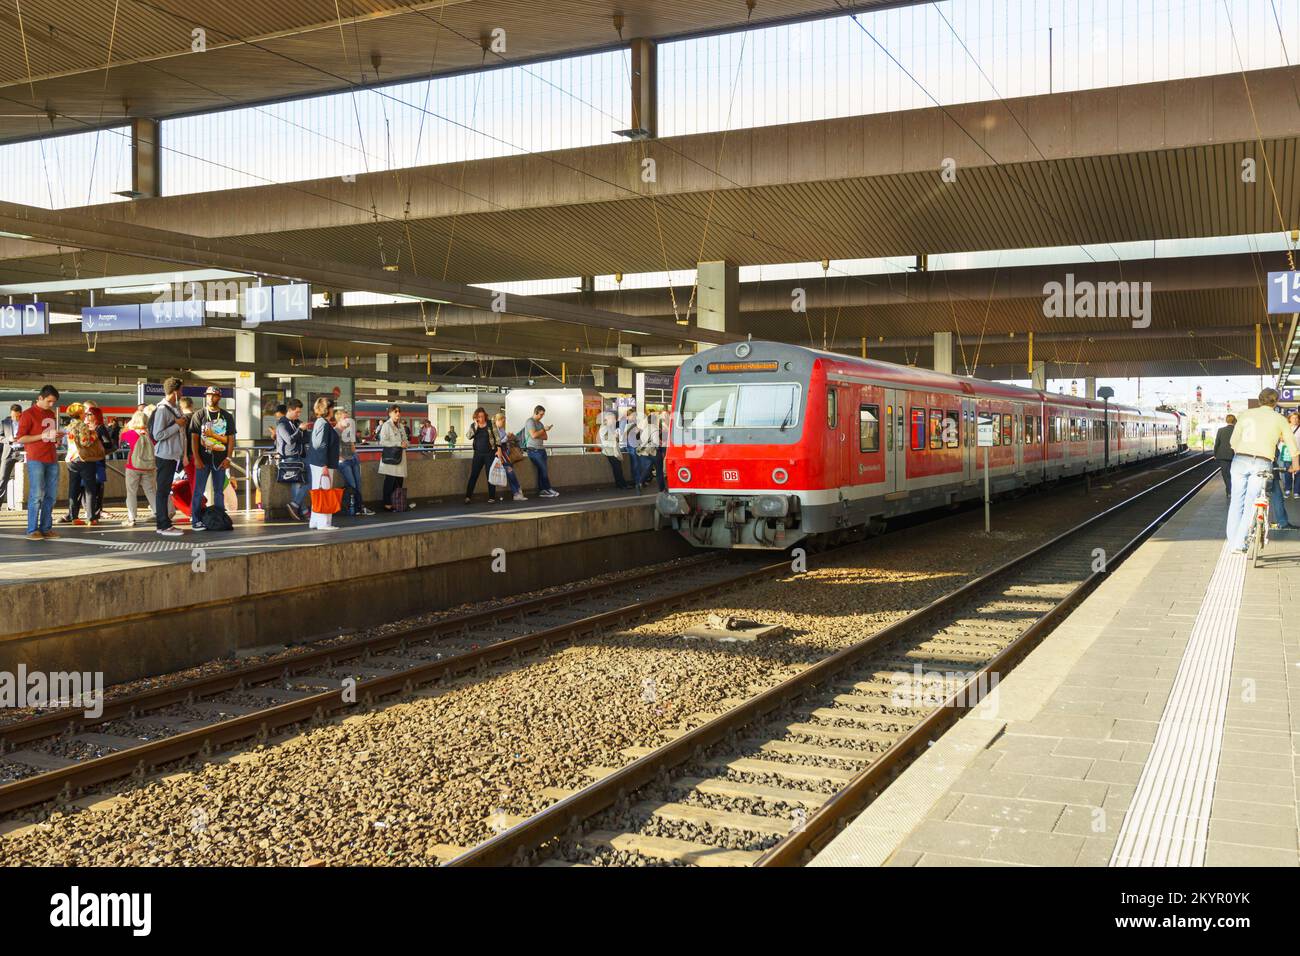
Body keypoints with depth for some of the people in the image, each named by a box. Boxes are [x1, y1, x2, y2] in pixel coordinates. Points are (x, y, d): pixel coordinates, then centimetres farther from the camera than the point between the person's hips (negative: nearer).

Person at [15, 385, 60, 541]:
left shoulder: (52, 414, 17)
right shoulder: (28, 414, -3)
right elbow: (20, 439, -8)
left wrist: (57, 438, 7)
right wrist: (42, 436, -16)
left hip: (52, 459, 6)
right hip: (36, 459, -6)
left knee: (50, 495, 4)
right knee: (37, 495, -8)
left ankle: (46, 528, 9)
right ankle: (32, 530, -4)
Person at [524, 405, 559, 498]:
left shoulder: (540, 423, 19)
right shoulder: (530, 422, -7)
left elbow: (545, 437, 12)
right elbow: (533, 435, -18)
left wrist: (538, 435, -8)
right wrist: (544, 429, -7)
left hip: (541, 449, 8)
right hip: (534, 450, -8)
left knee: (542, 471, 3)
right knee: (543, 470, -7)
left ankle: (542, 491, 4)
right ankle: (548, 489, 0)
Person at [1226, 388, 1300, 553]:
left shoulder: (1245, 414, 12)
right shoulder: (1279, 419, 9)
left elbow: (1233, 441, 14)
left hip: (1240, 460, 2)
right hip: (1262, 464, -1)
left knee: (1236, 501, 10)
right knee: (1251, 504, 1)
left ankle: (1232, 541, 11)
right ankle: (1240, 544, -4)